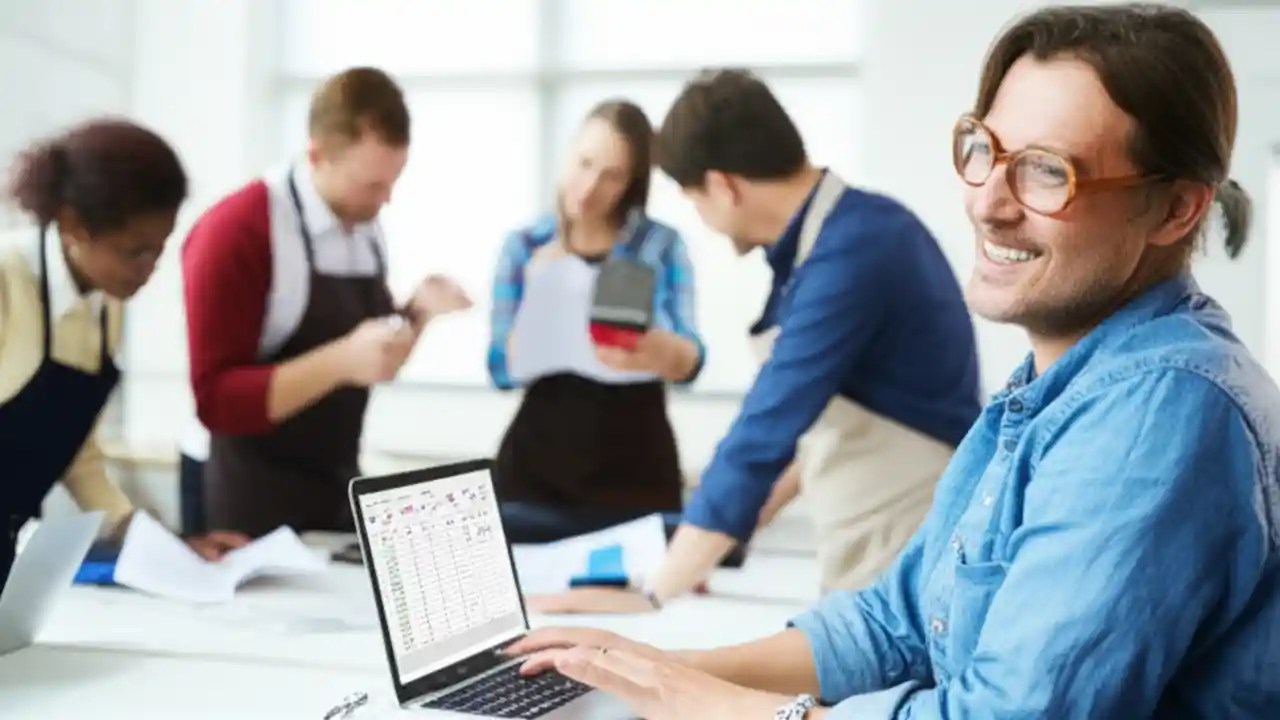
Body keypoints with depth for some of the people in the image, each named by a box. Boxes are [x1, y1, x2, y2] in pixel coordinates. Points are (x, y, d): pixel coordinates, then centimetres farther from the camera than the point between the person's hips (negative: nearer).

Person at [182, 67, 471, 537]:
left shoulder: (364, 228, 5)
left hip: (343, 488, 6)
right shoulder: (236, 232, -17)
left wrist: (415, 315, -4)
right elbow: (216, 400, -18)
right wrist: (341, 361, -29)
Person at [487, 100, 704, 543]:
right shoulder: (525, 247, 5)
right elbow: (503, 370, -1)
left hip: (636, 466, 0)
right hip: (538, 463, 1)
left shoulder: (662, 244, 3)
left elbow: (690, 362, -3)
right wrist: (539, 295, -16)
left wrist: (662, 352, -26)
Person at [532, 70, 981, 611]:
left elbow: (766, 433, -24)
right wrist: (737, 518, 16)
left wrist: (654, 595, -19)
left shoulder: (848, 256, -23)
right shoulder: (849, 230, 6)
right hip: (873, 556, 9)